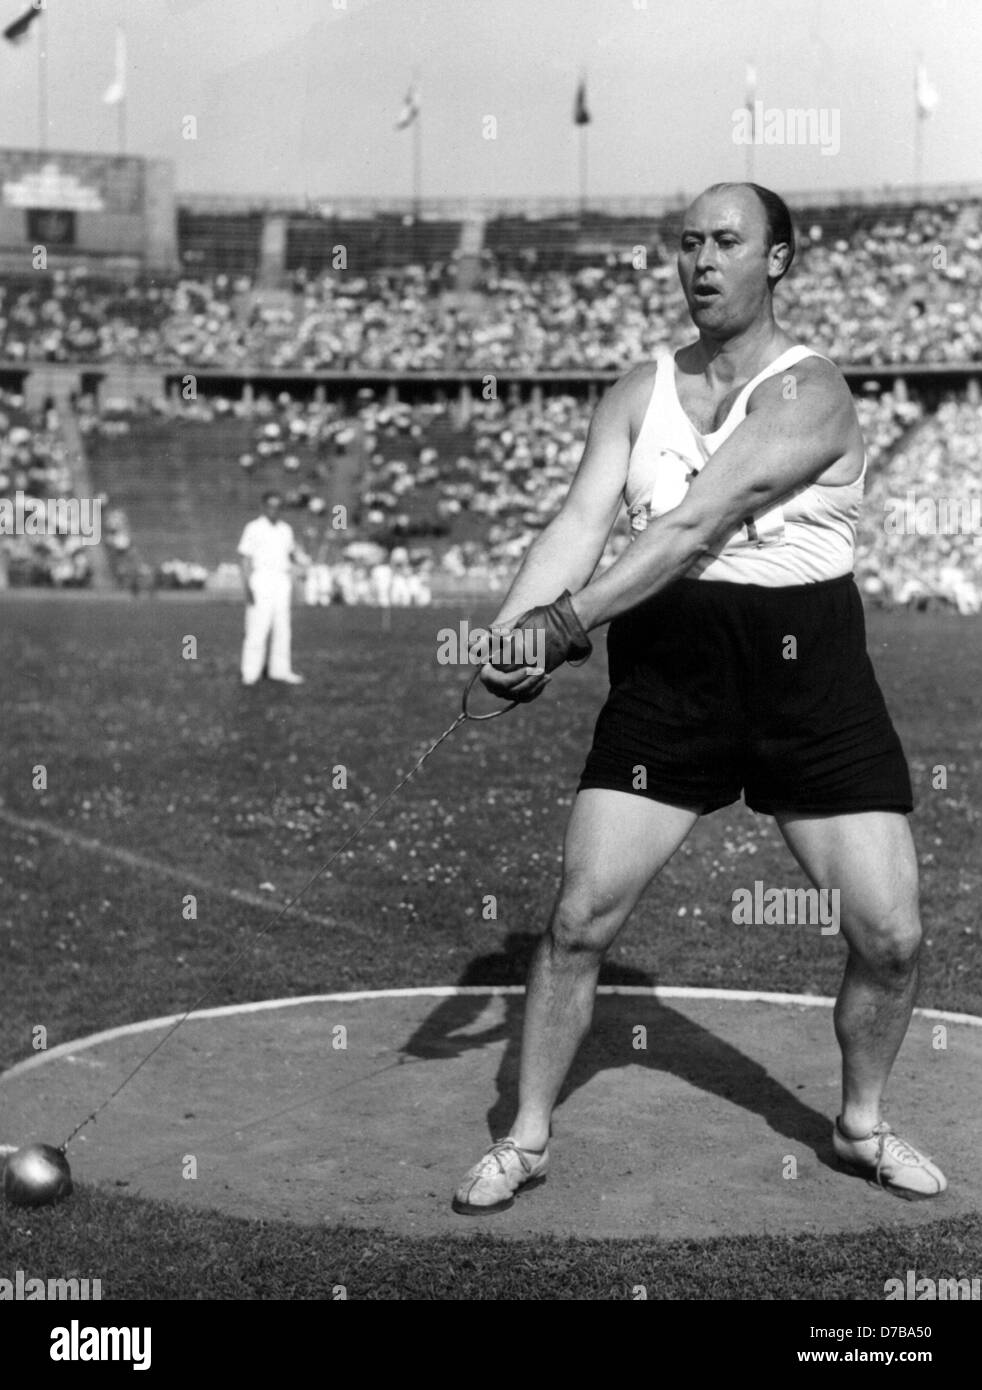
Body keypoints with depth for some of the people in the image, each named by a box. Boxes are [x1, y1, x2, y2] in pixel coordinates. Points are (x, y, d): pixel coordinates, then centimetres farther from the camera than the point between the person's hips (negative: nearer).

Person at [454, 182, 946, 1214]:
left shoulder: (810, 392, -10)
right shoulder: (638, 393, 6)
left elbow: (693, 526, -21)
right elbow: (580, 521, -5)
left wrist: (565, 623, -27)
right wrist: (505, 629, -23)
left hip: (809, 674, -2)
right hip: (668, 673, 3)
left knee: (890, 934, -1)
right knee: (579, 916, -3)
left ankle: (861, 1125, 26)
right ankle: (526, 1139, 15)